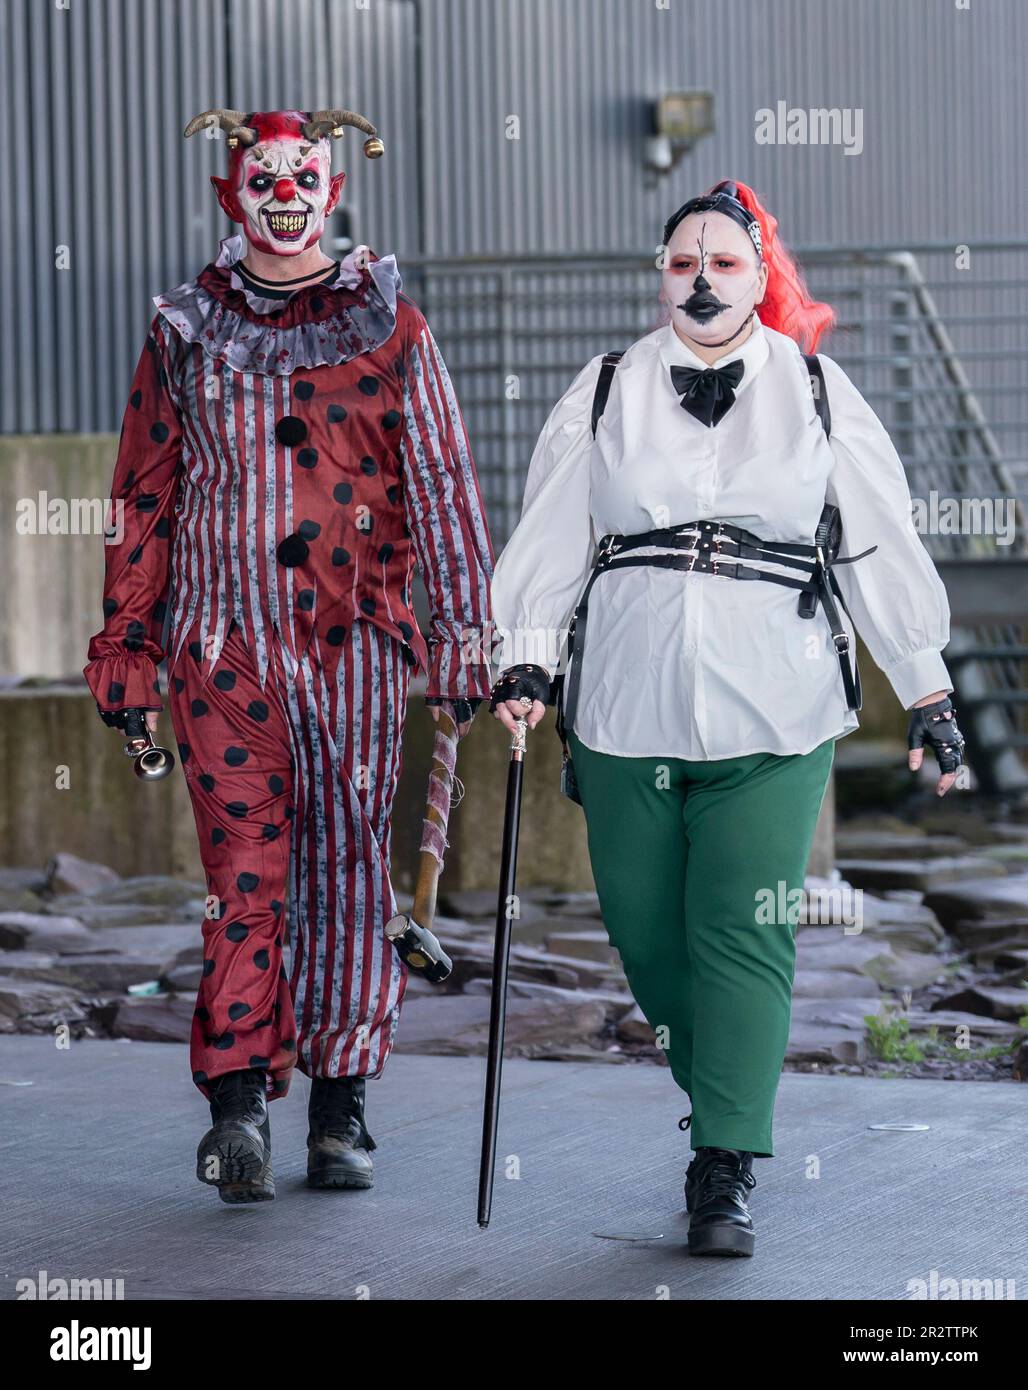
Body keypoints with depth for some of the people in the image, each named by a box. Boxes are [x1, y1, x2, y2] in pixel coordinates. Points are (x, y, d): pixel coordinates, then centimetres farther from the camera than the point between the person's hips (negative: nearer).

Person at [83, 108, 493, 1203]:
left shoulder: (388, 327, 6)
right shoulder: (185, 329, 9)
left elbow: (444, 489, 5)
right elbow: (143, 496, 13)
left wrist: (465, 639, 0)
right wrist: (125, 644, 9)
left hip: (356, 641, 0)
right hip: (222, 644, 0)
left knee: (348, 869, 3)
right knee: (245, 874, -5)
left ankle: (339, 1102, 11)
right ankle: (238, 1103, -8)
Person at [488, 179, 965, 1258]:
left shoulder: (817, 391, 6)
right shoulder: (606, 392, 9)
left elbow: (882, 547, 9)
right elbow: (551, 533, 8)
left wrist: (927, 689, 8)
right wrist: (525, 659, -3)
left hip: (772, 718, -2)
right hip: (627, 711, 2)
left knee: (744, 933, -9)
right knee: (646, 929, 6)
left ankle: (725, 1175, -7)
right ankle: (717, 1096, 30)